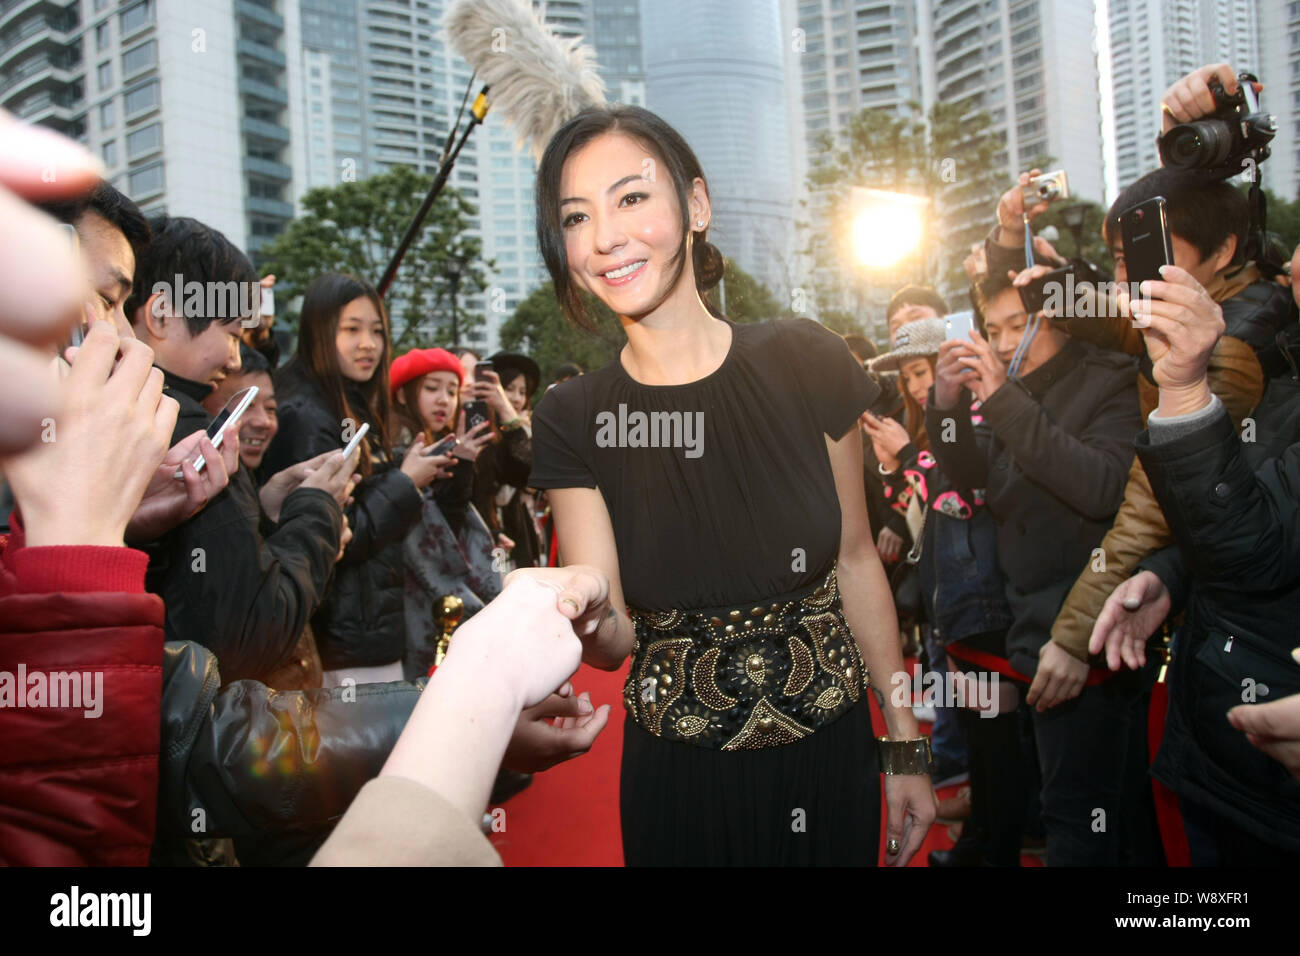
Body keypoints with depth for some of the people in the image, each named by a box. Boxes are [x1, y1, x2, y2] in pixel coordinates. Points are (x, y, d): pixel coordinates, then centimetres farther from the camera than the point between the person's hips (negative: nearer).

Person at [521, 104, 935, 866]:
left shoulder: (808, 365, -11)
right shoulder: (573, 422, -10)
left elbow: (855, 559, -1)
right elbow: (616, 643, -10)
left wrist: (906, 746, 3)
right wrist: (586, 618, -34)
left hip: (830, 754, 0)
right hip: (677, 775, 0)